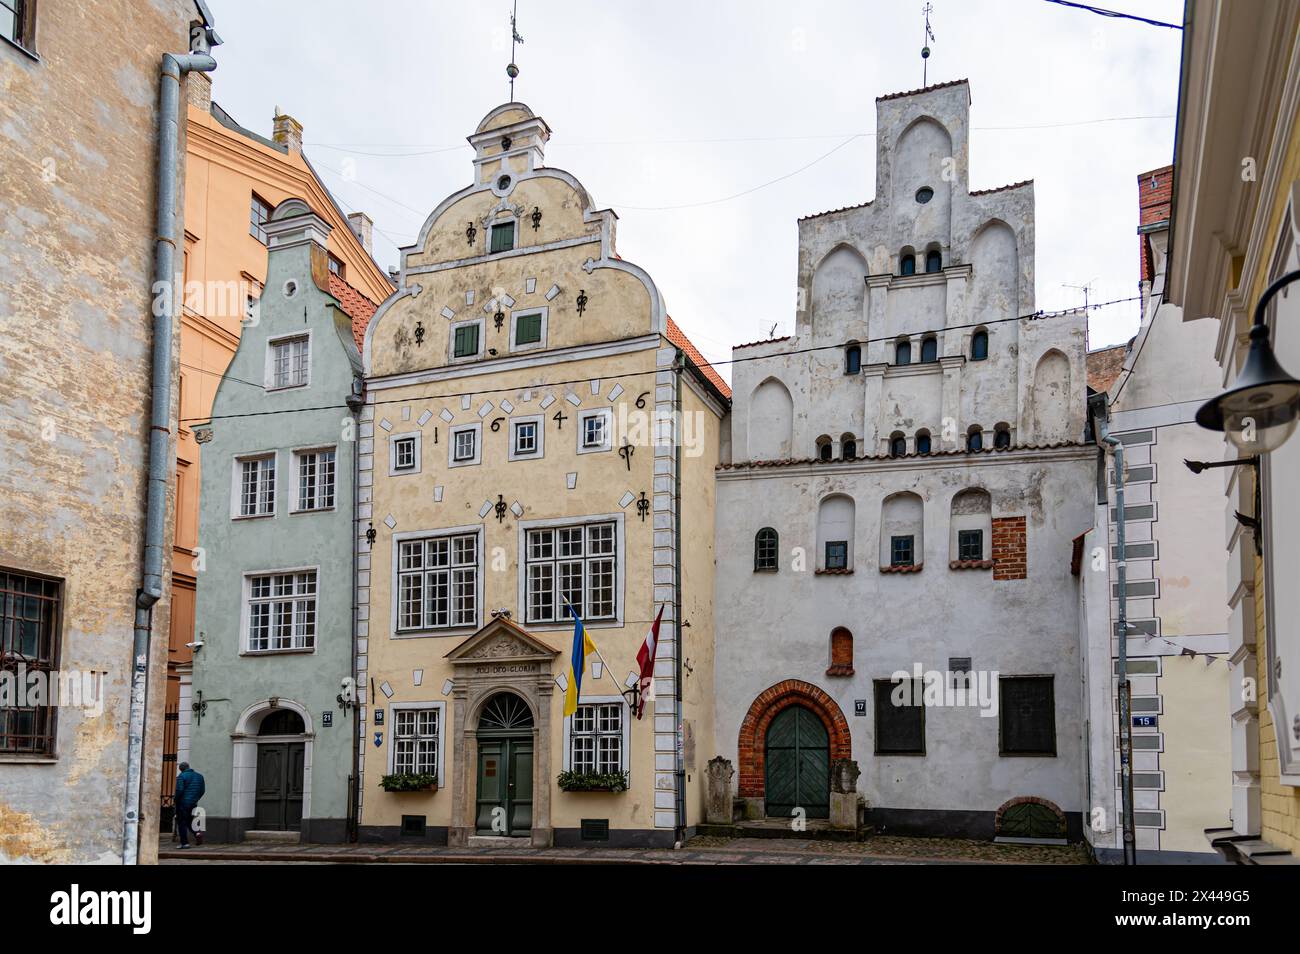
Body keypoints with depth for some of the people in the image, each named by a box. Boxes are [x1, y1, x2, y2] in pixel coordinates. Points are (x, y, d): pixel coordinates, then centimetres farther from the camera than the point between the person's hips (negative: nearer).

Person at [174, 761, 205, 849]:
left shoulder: (181, 776, -8)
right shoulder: (199, 776, 11)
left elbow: (179, 790, -17)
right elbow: (202, 791, 11)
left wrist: (176, 800, -3)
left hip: (183, 803, -6)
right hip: (193, 803, 6)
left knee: (182, 823, 1)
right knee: (189, 820, 21)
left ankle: (184, 843, -1)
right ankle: (196, 832, -4)